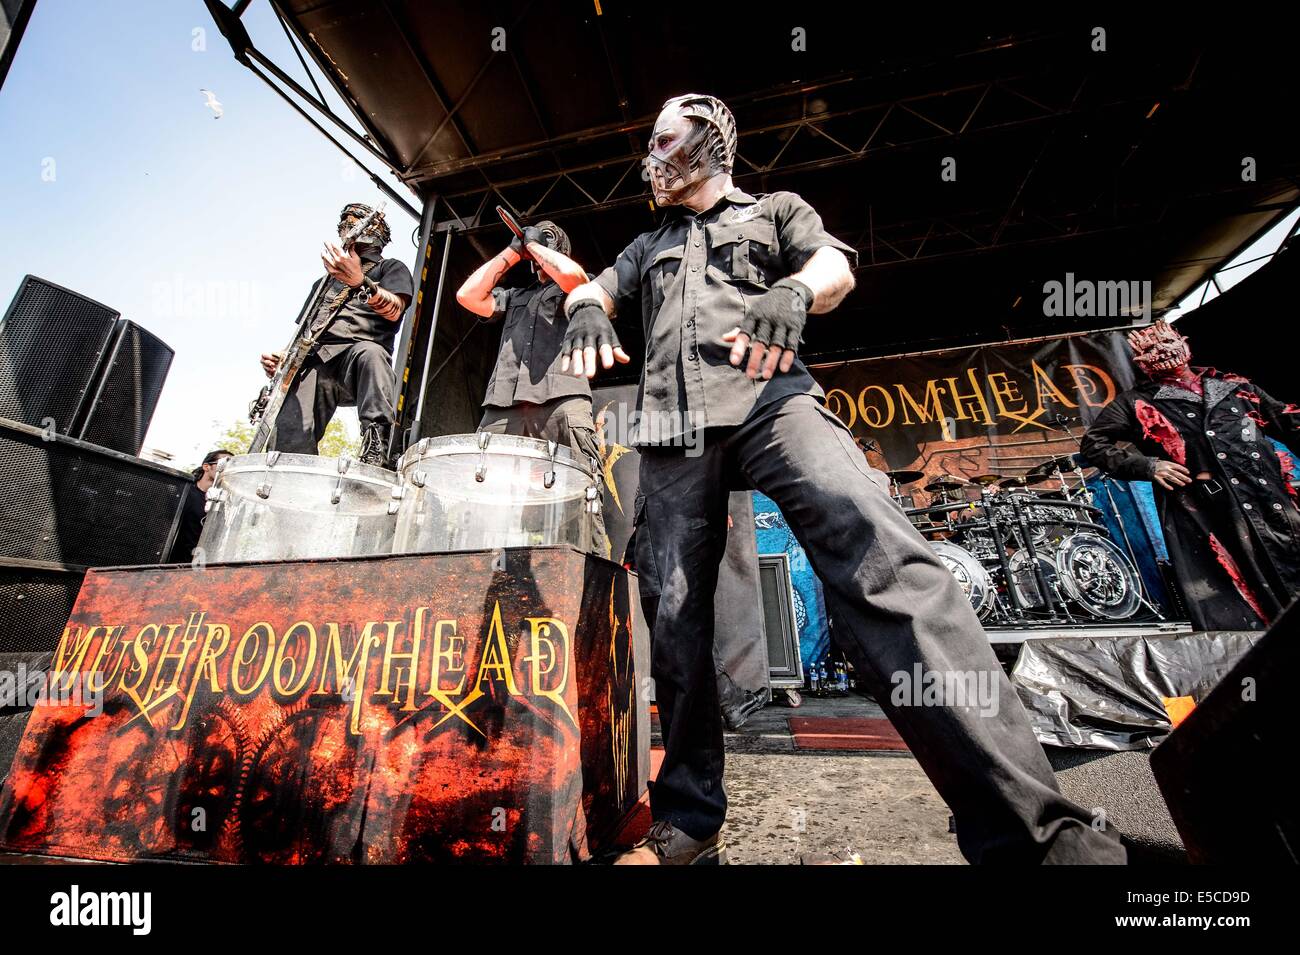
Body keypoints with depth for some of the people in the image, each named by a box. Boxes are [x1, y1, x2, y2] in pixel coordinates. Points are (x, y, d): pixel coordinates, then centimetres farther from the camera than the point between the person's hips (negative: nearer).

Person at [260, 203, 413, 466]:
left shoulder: (391, 268, 21)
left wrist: (361, 282, -23)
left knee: (370, 352, -43)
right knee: (290, 444, -21)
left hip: (358, 355, -4)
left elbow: (394, 310, -3)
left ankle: (376, 447, -47)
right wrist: (283, 358, 12)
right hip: (314, 362, 4)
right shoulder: (326, 280, 38)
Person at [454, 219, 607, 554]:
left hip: (562, 401, -4)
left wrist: (534, 244, 17)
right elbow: (468, 295, 22)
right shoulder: (514, 297, 37)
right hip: (502, 406, 5)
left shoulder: (576, 289, 24)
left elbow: (572, 274, -1)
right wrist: (512, 252, 27)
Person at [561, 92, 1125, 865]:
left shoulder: (776, 211, 26)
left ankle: (1030, 823, -28)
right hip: (673, 426, 4)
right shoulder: (649, 246, 37)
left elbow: (835, 267, 9)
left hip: (771, 400, -3)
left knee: (873, 542, -31)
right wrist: (587, 310, 1)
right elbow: (592, 288, 28)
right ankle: (690, 822, 10)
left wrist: (794, 291, -17)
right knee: (675, 613, -3)